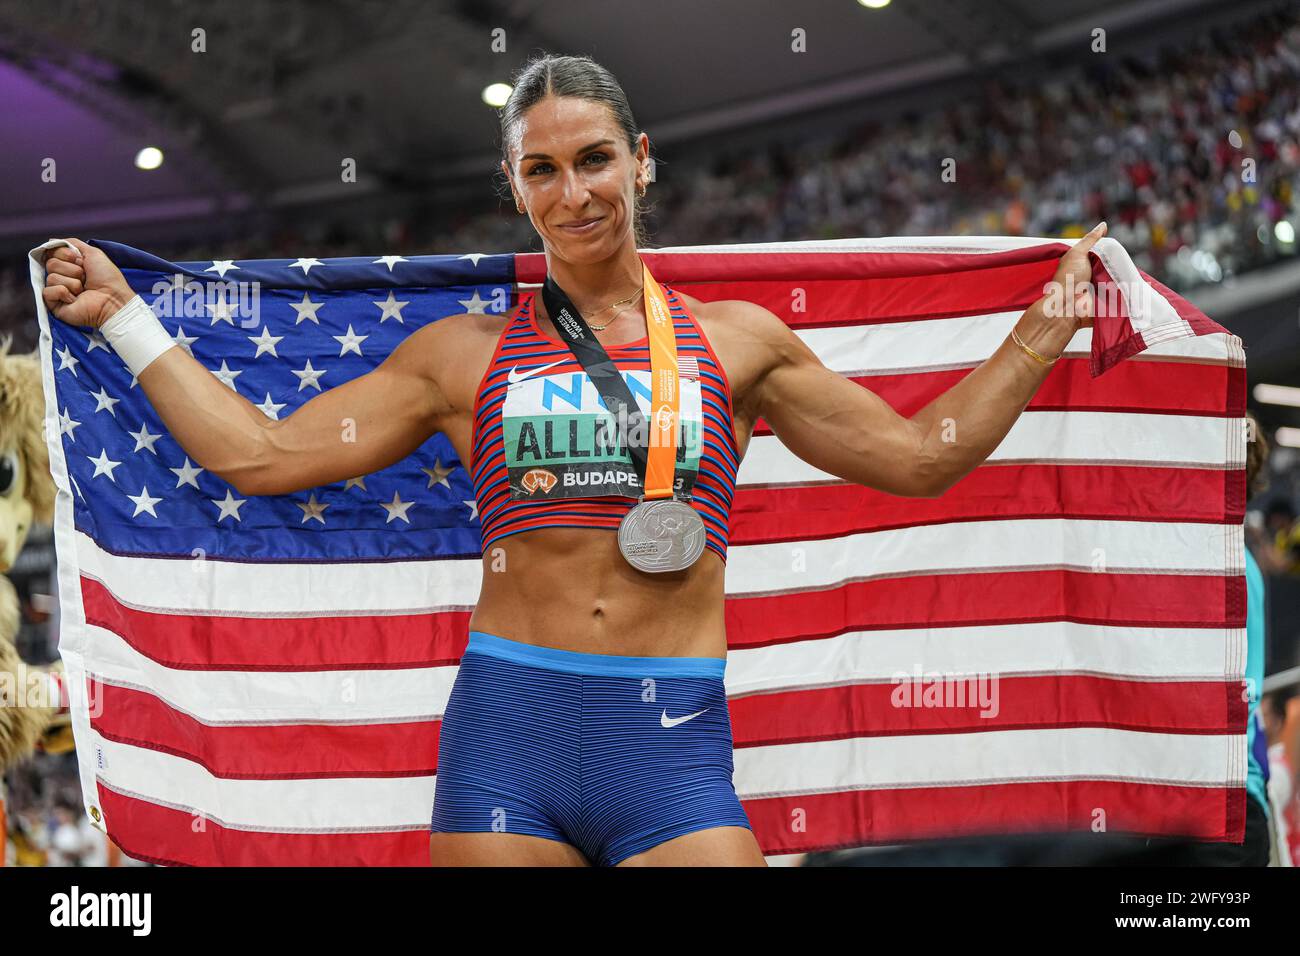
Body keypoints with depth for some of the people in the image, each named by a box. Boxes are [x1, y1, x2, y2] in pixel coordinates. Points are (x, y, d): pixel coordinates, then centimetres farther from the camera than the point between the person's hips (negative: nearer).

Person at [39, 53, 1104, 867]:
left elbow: (920, 455, 18)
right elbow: (258, 453, 14)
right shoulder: (466, 354, 12)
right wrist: (124, 314, 16)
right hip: (506, 725, 0)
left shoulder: (737, 342, 13)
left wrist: (1044, 329, 16)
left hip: (674, 742, 0)